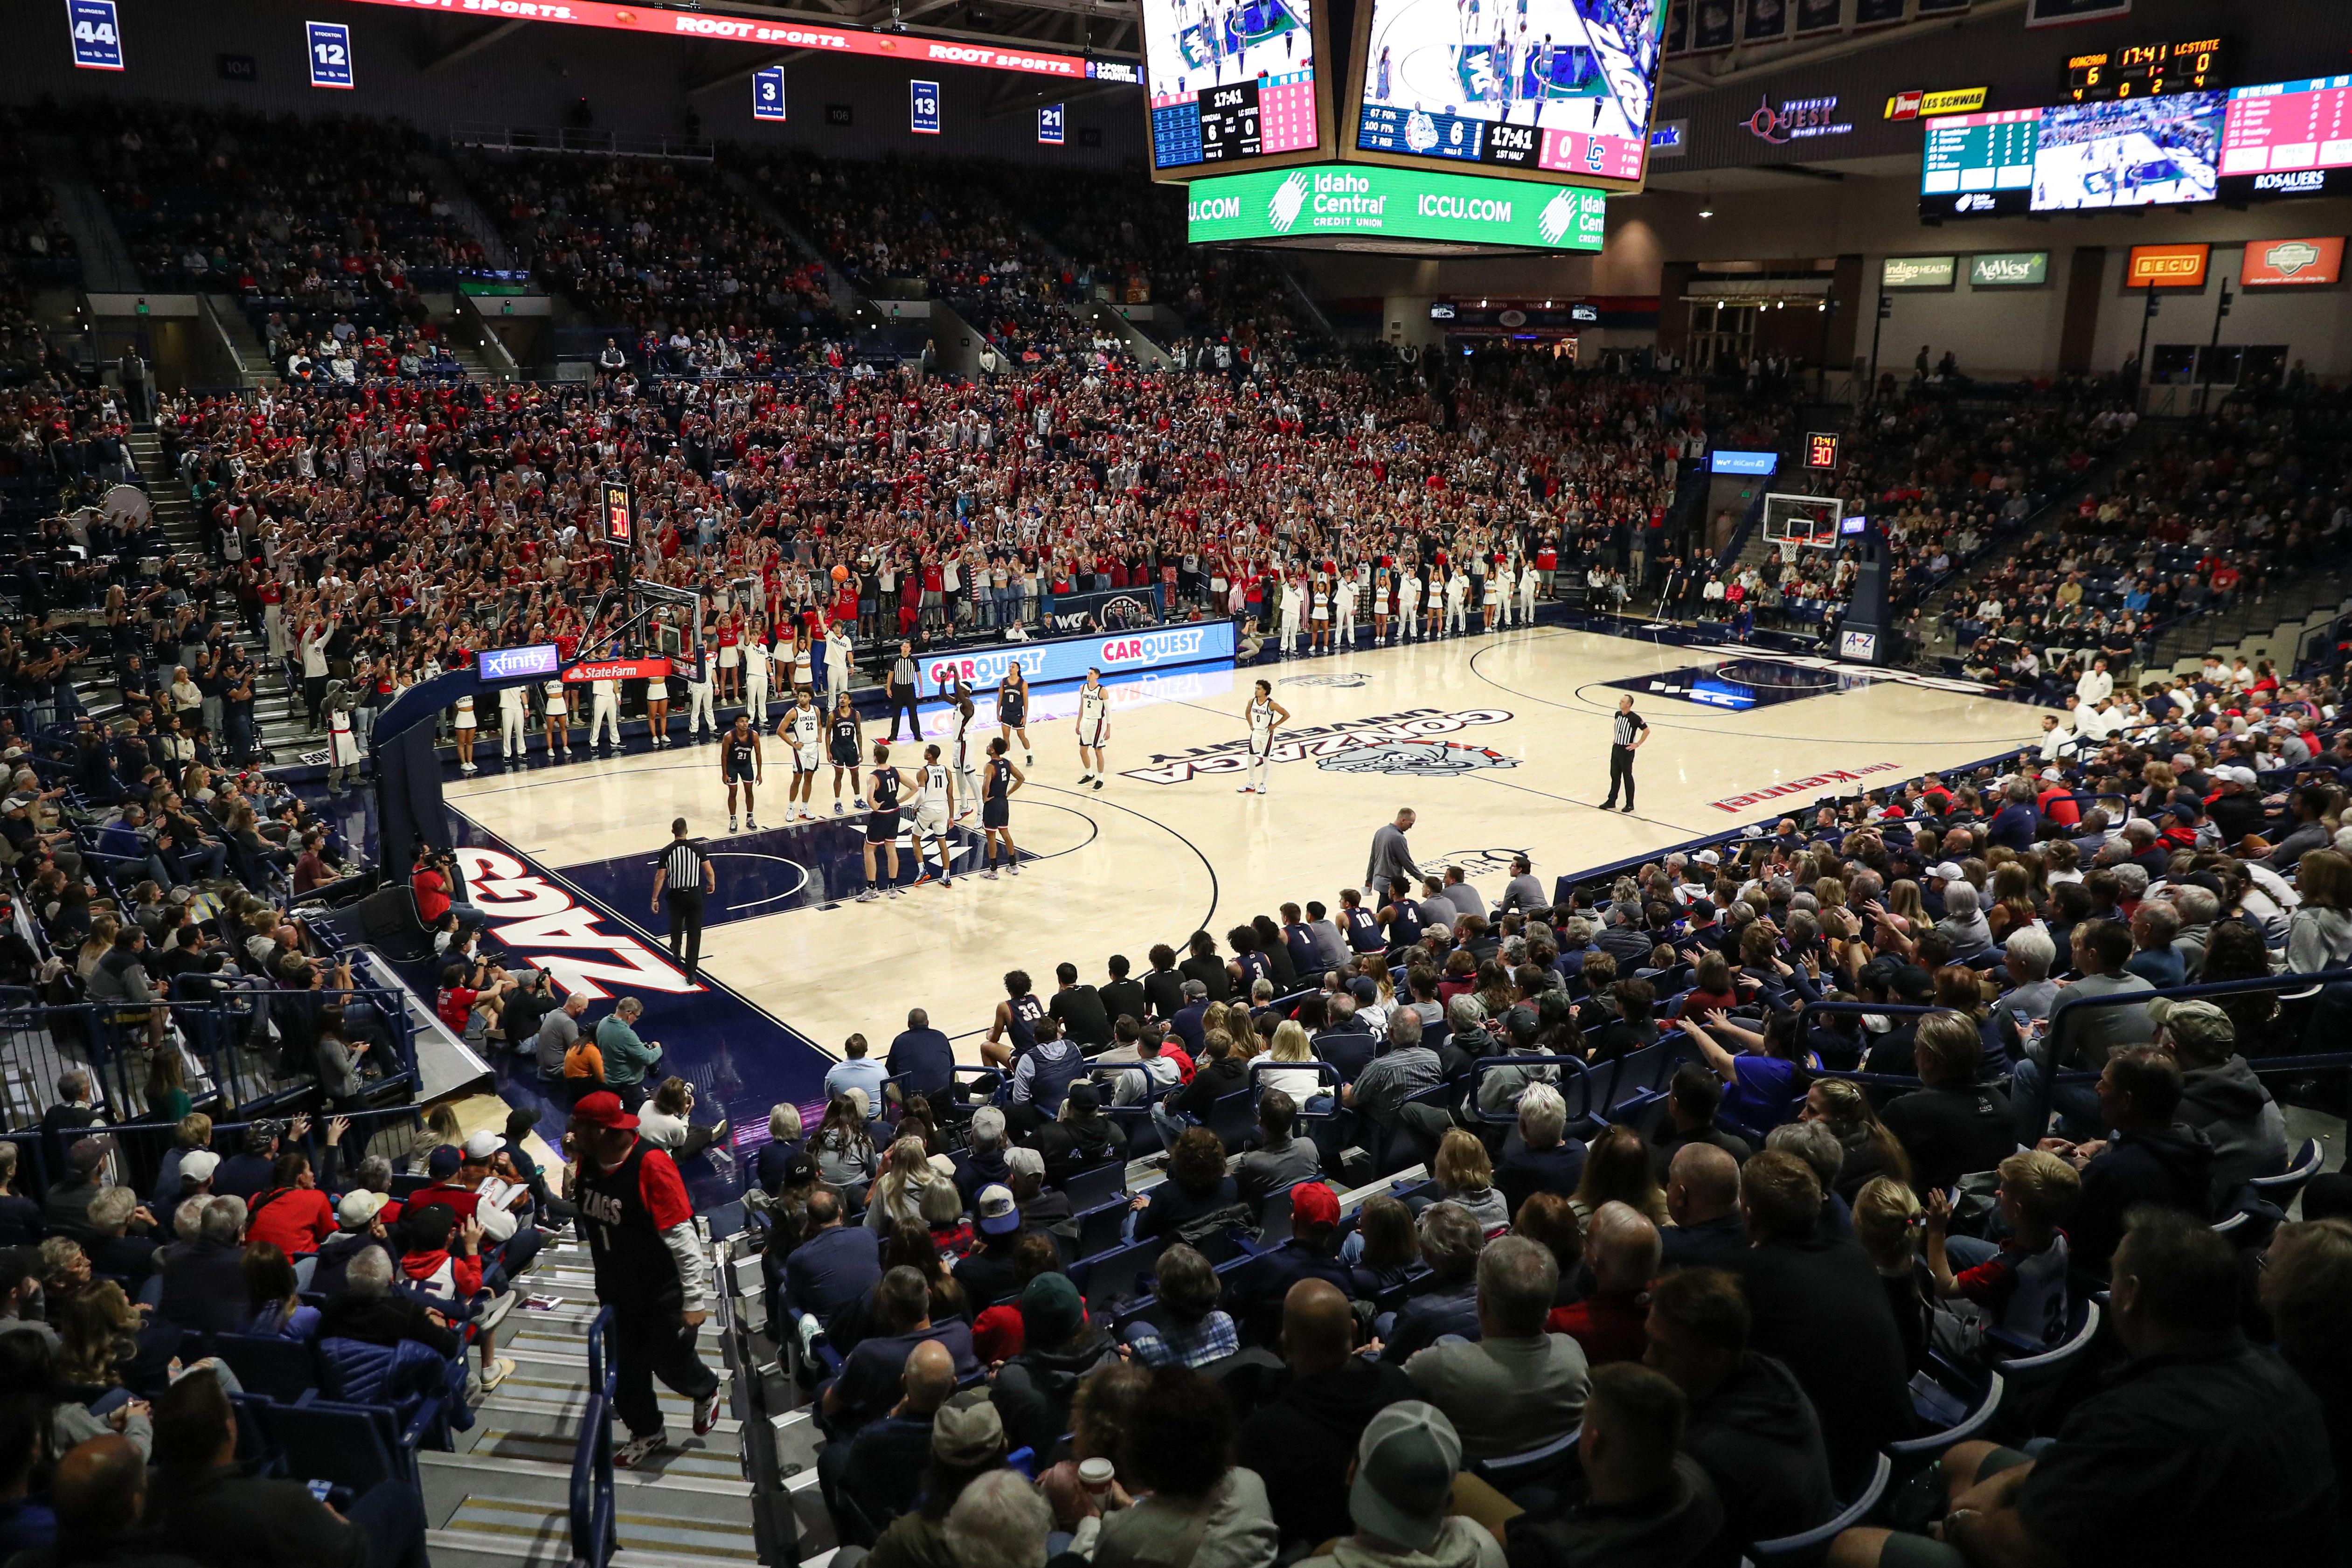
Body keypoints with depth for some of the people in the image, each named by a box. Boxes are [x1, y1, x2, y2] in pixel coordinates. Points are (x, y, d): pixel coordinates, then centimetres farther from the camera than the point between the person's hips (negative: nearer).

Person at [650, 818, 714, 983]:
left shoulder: (667, 852, -8)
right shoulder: (697, 848, -8)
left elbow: (660, 878, -5)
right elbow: (710, 872, -3)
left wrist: (655, 899, 4)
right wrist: (712, 884, 18)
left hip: (676, 895, 1)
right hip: (694, 895, -1)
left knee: (676, 927, 27)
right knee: (694, 935, 1)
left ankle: (676, 953, 55)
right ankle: (691, 974, -4)